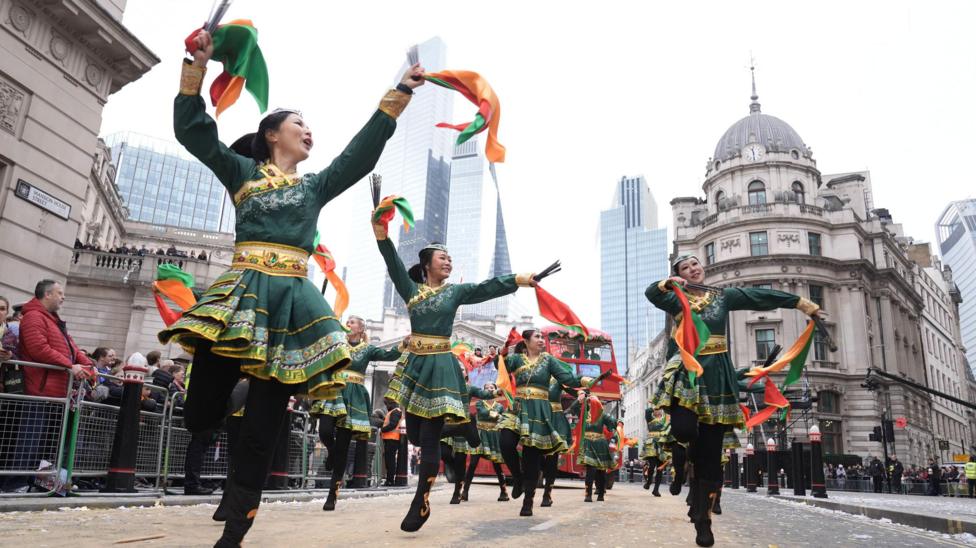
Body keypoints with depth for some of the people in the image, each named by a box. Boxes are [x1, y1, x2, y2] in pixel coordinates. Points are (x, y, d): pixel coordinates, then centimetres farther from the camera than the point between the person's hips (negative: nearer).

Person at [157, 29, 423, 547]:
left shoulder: (317, 185, 22)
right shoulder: (241, 170, 16)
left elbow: (363, 149, 18)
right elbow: (192, 129, 10)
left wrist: (399, 94, 15)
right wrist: (196, 67, 2)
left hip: (293, 299, 2)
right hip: (243, 290, -1)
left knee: (261, 430, -2)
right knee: (201, 414, -8)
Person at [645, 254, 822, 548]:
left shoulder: (723, 296, 12)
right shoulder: (677, 300, 7)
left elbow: (761, 296, 10)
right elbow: (652, 294, -12)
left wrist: (802, 302, 7)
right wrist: (666, 283, -33)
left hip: (715, 375, 2)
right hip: (685, 370, -2)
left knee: (710, 450, 1)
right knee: (684, 429, -28)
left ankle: (703, 520, 9)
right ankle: (679, 469, 8)